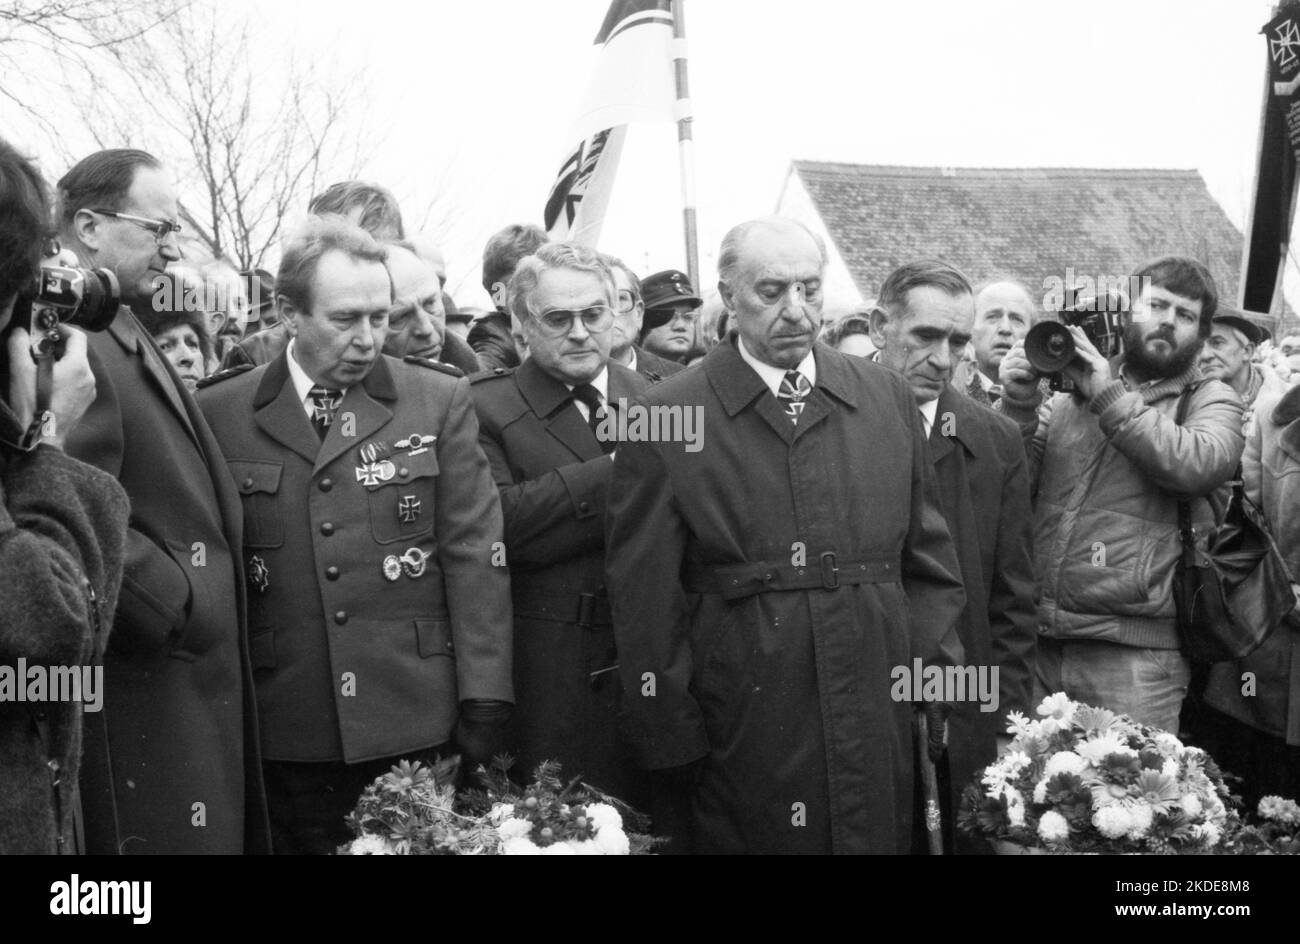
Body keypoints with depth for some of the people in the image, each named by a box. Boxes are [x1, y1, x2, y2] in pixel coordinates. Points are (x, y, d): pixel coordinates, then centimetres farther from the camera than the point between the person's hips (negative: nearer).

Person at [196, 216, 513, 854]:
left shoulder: (440, 400, 1)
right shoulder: (220, 413, 3)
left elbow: (474, 552, -1)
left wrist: (483, 701, -5)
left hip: (417, 724, 0)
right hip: (285, 735, 1)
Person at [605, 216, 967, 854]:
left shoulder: (886, 397, 7)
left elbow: (929, 561, 12)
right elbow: (644, 603, -4)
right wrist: (674, 745, -5)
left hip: (881, 735, 3)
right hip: (739, 747, -3)